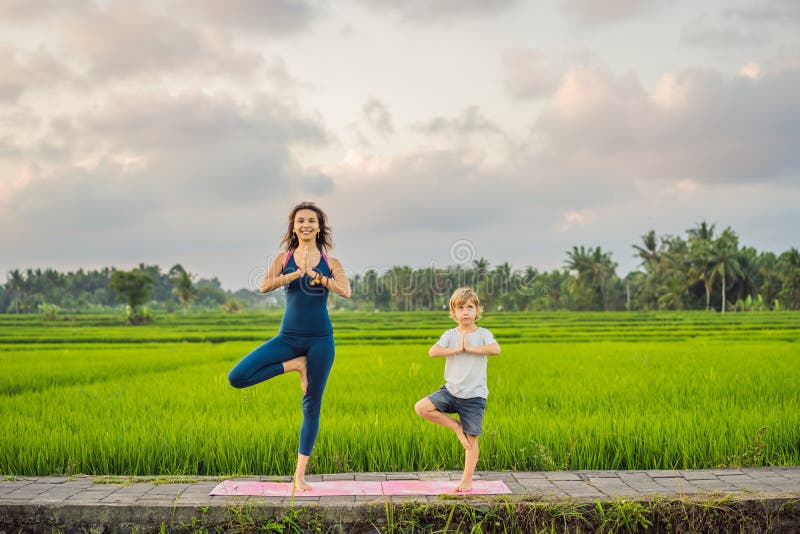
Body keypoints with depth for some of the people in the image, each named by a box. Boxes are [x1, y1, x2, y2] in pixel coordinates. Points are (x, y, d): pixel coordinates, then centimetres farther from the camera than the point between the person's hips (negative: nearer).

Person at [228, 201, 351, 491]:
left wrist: (315, 274, -25)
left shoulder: (331, 263, 4)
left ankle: (300, 474, 13)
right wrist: (297, 272, -23)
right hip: (288, 337, 1)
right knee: (236, 377, -15)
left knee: (312, 406, 2)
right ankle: (295, 365, 2)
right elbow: (264, 286, -13)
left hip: (320, 338, -1)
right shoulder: (283, 258, 5)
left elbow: (345, 291, -15)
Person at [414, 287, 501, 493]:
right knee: (421, 407, -17)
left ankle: (467, 480, 14)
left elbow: (496, 349, -24)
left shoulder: (483, 334, -2)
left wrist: (470, 348, -18)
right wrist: (457, 349, -16)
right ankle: (455, 425, 2)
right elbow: (433, 352, -14)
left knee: (472, 438, 1)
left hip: (474, 395, -2)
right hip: (451, 390, 2)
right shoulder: (450, 334, 3)